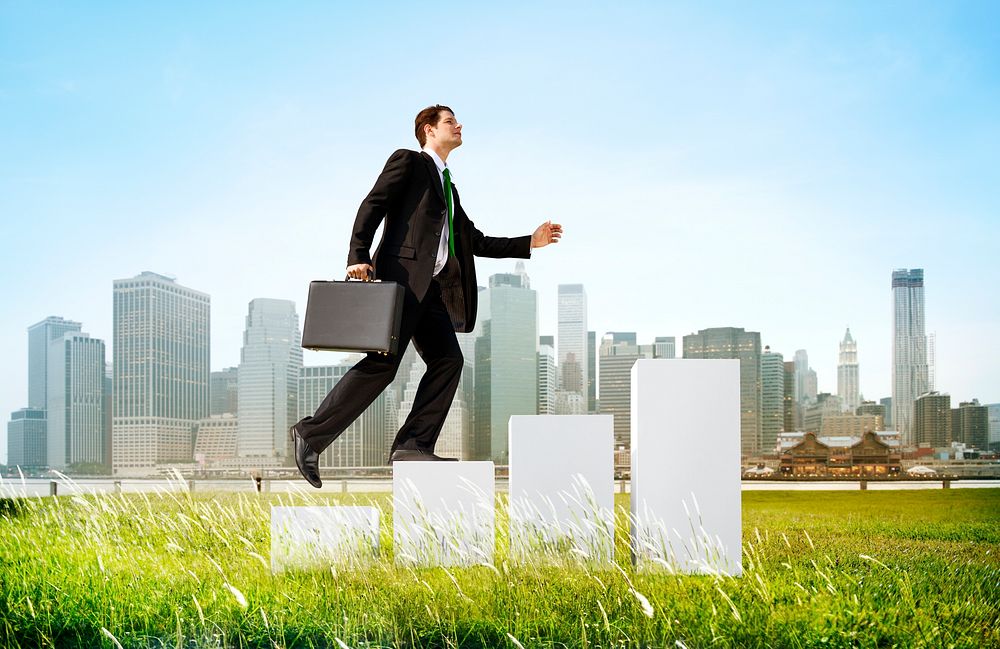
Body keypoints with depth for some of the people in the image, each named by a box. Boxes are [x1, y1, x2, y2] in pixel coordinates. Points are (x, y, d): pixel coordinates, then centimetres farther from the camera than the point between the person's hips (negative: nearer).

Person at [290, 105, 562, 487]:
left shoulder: (448, 187, 30)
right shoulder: (407, 162, 7)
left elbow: (476, 242, 30)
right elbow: (372, 205, -5)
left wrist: (530, 243, 23)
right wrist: (358, 255, -19)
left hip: (431, 290, 8)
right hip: (402, 276, -8)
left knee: (448, 361, -7)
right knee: (382, 363, -15)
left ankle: (412, 445, -8)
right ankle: (311, 434, -10)